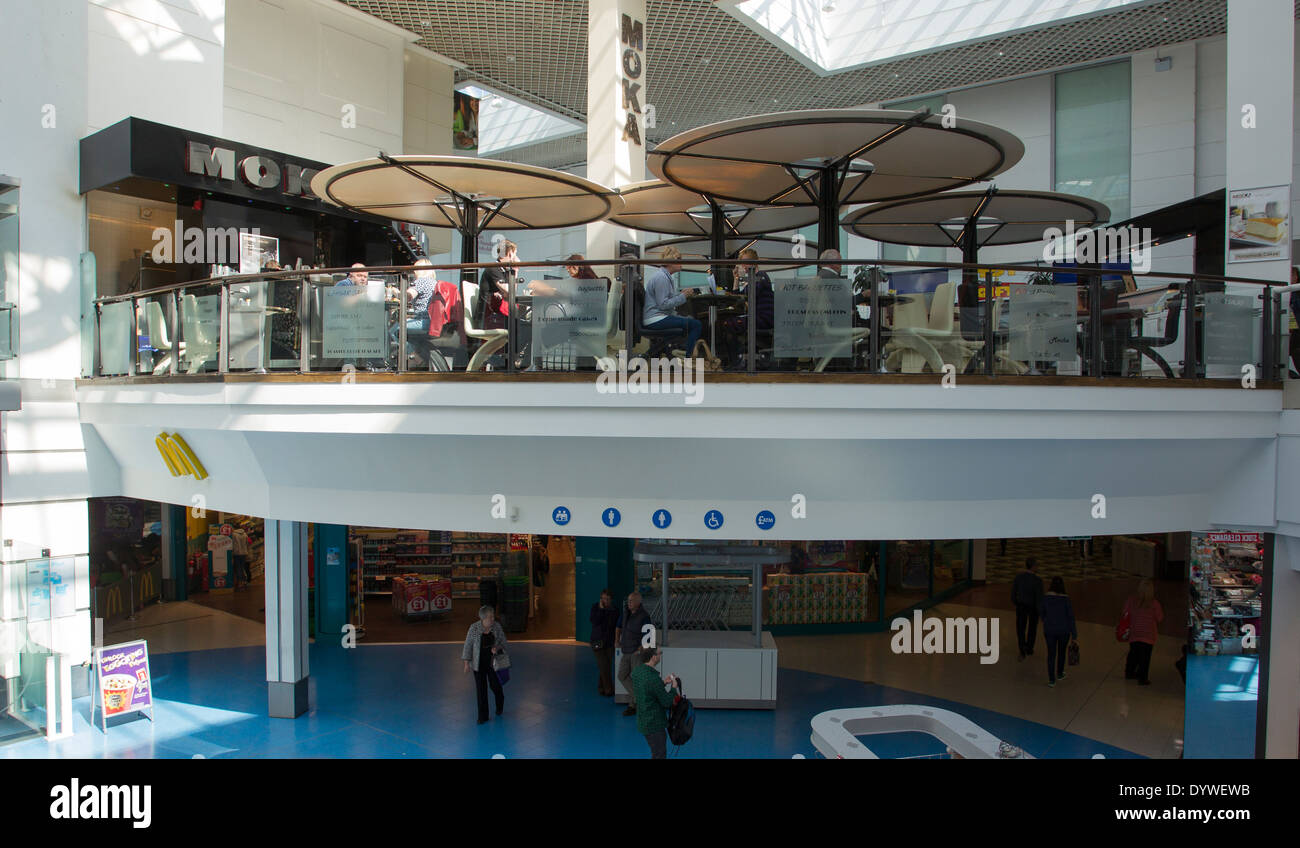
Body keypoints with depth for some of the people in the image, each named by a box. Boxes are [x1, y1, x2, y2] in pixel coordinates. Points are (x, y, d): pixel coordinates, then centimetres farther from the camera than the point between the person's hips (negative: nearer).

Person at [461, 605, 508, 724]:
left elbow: (503, 641, 3)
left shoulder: (497, 626, -6)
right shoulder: (474, 627, -11)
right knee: (481, 689, 3)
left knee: (495, 685, 9)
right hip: (479, 663, -1)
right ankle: (483, 717, 14)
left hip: (493, 662, 1)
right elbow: (468, 645, -5)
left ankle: (500, 705, 41)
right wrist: (466, 663, -6)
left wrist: (497, 648, -18)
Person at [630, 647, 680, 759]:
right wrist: (674, 687, -3)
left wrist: (664, 683, 9)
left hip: (643, 721, 9)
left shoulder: (637, 671, -2)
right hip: (654, 724, -8)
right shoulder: (654, 679, -29)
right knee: (659, 755, 7)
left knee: (656, 754, 24)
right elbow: (666, 702, -18)